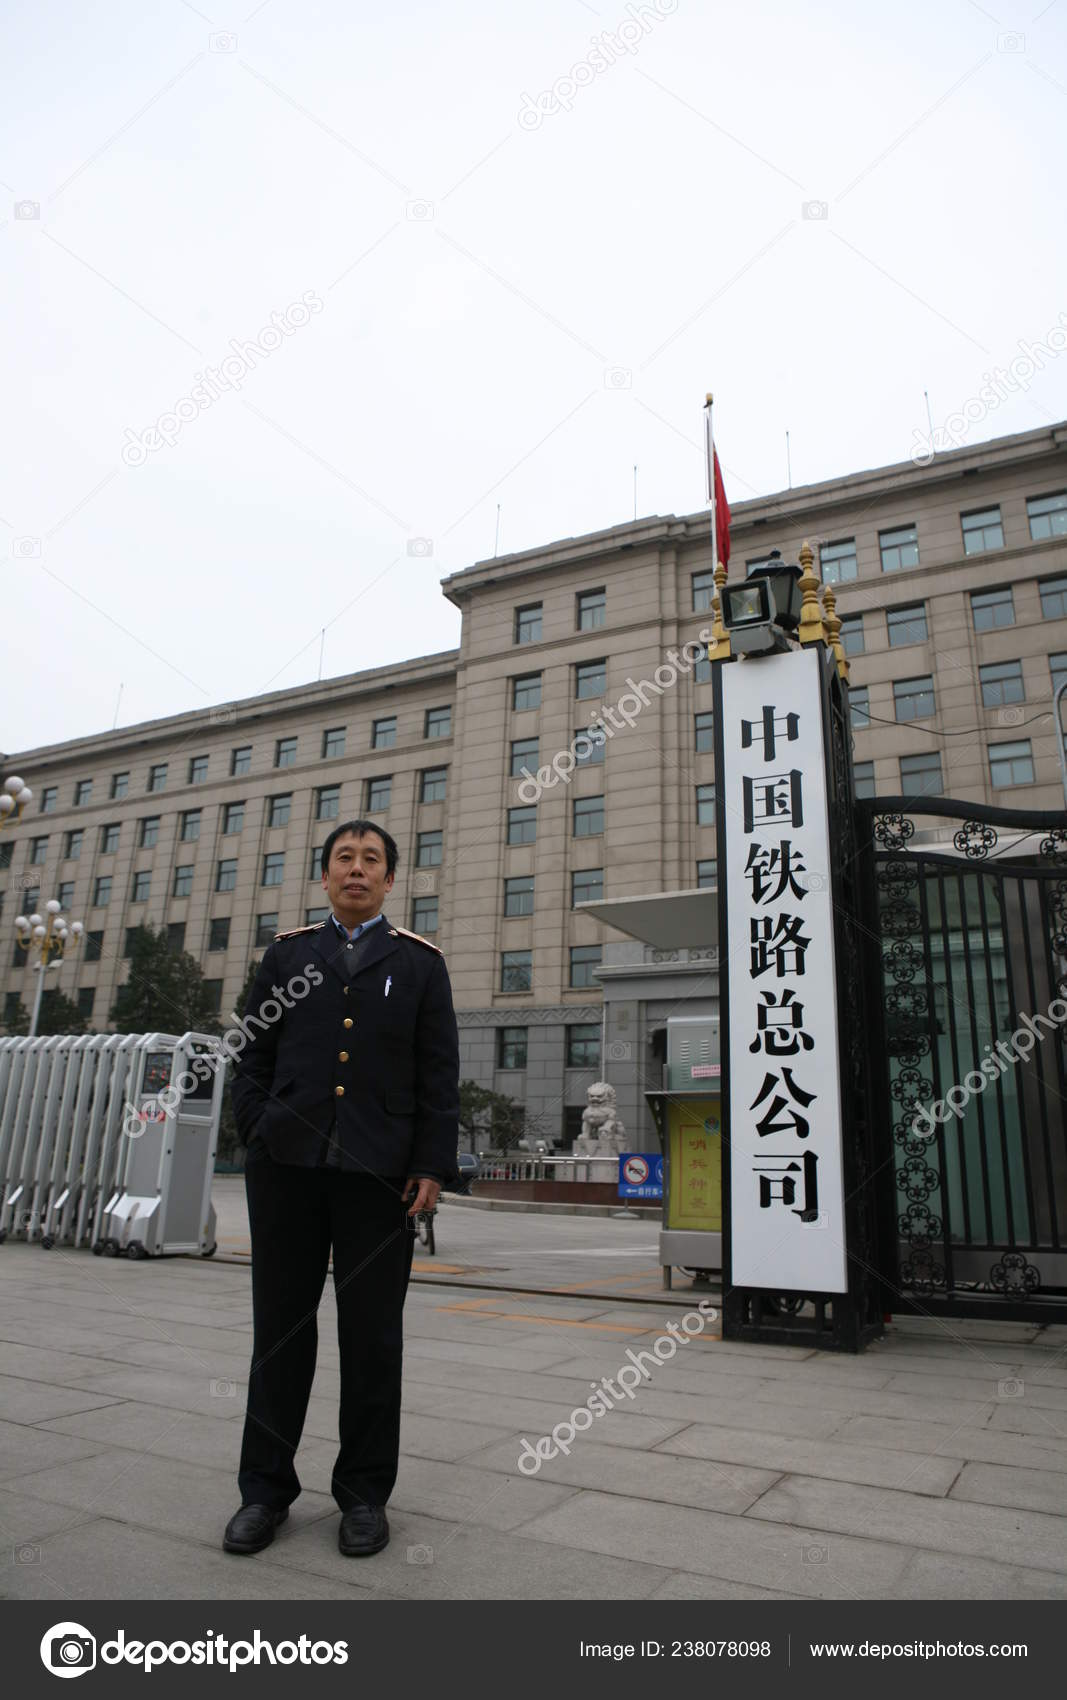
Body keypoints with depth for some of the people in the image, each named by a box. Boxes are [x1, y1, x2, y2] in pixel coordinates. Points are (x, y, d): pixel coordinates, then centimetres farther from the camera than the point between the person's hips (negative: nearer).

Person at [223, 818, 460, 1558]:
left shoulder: (420, 961, 6)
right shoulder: (287, 953, 11)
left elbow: (440, 1075, 2)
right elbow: (253, 1058, 10)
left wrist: (433, 1165, -5)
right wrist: (258, 1137, -1)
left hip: (379, 1171, -1)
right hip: (287, 1164, 2)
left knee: (373, 1333, 7)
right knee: (281, 1324, 9)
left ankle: (365, 1492, 22)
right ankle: (266, 1486, 24)